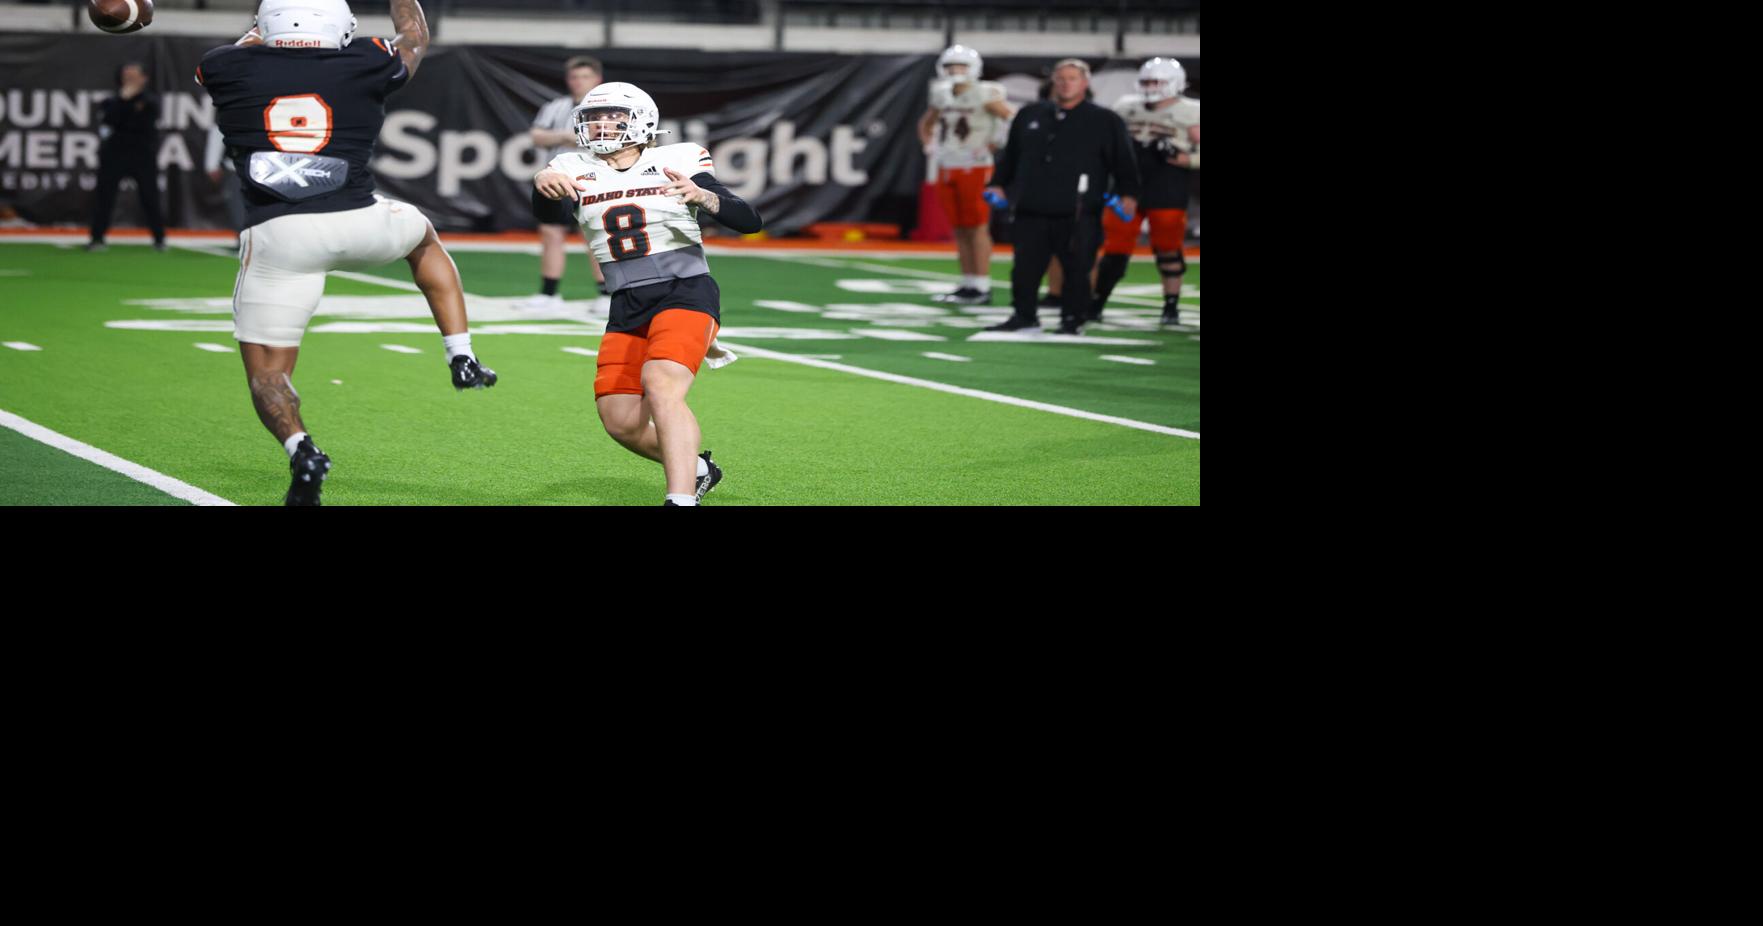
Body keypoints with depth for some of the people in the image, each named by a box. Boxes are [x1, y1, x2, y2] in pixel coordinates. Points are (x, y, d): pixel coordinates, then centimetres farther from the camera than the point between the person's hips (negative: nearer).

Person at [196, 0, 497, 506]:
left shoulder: (232, 69, 8)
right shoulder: (363, 66, 8)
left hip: (276, 235, -1)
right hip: (357, 223, 1)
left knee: (267, 372, 7)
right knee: (423, 238, 35)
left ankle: (301, 451, -22)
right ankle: (462, 358, 26)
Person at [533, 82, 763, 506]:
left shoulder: (677, 162, -1)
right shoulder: (577, 169, 6)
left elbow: (751, 222, -7)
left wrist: (702, 196, -26)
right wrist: (543, 181, -40)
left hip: (685, 291, -5)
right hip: (627, 307, 5)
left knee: (661, 386, -28)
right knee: (621, 421, 2)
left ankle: (681, 499, -33)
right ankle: (696, 469, 28)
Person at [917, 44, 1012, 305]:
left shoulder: (985, 95, -10)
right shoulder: (942, 97, 10)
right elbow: (926, 124, 28)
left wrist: (993, 146, -12)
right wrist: (929, 147, 12)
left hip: (975, 169, -7)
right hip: (947, 169, 7)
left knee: (978, 228, -5)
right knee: (959, 230, 10)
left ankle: (981, 287, -4)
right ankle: (968, 284, 15)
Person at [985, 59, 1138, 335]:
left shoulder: (1104, 121, 5)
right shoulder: (1030, 116, 16)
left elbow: (1122, 160, 2)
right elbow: (1010, 155, 23)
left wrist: (1127, 194, -7)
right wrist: (999, 184, 15)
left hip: (1078, 213, -3)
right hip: (1031, 211, 3)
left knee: (1076, 269, -1)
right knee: (1025, 267, 3)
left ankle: (1073, 320, 10)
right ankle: (1024, 316, 15)